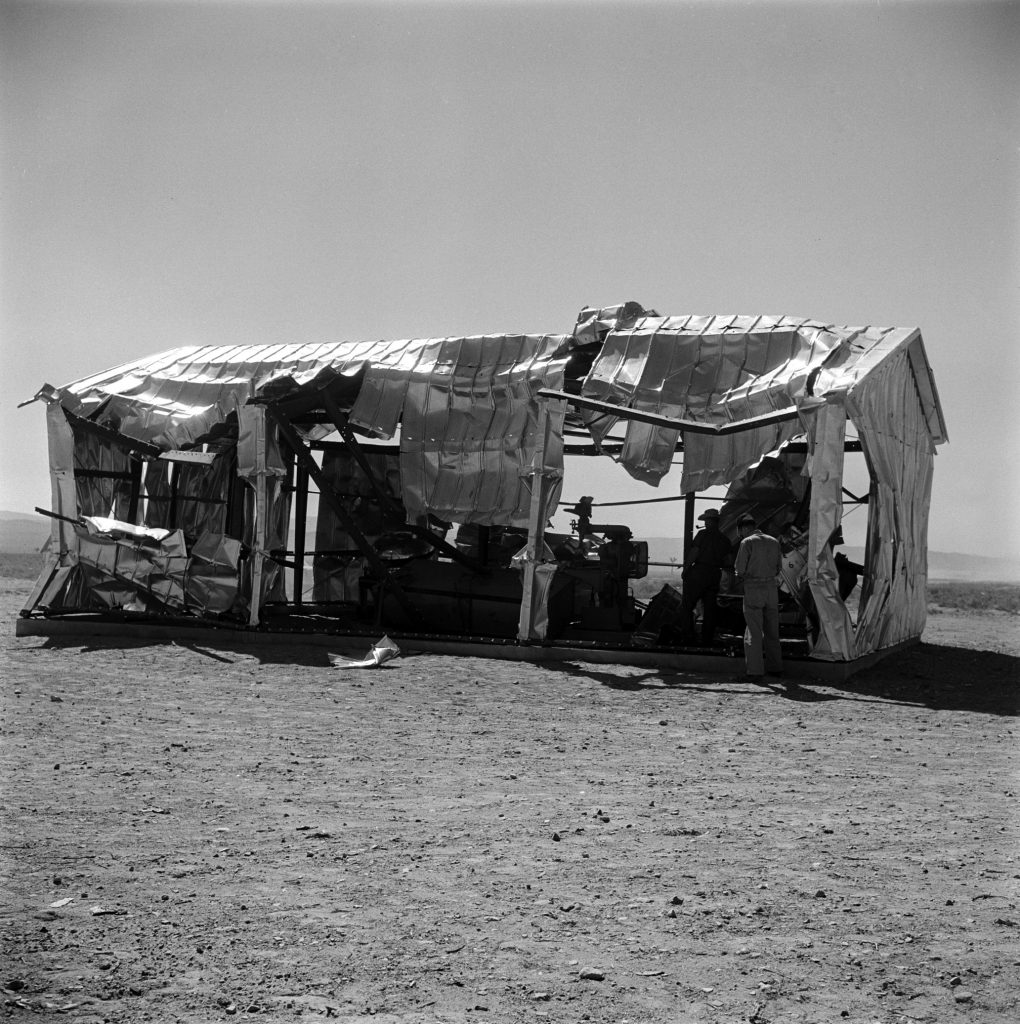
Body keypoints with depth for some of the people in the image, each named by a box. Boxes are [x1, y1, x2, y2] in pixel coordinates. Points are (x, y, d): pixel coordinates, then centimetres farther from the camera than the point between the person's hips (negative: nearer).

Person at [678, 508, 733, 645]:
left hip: (699, 572, -5)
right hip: (715, 575, 5)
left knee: (686, 606, 2)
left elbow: (693, 553, -11)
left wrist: (685, 570, -3)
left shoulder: (703, 534, -6)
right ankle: (707, 640, 10)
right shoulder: (724, 539, 10)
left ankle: (687, 637, -5)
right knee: (710, 609, 10)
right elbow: (729, 562, 8)